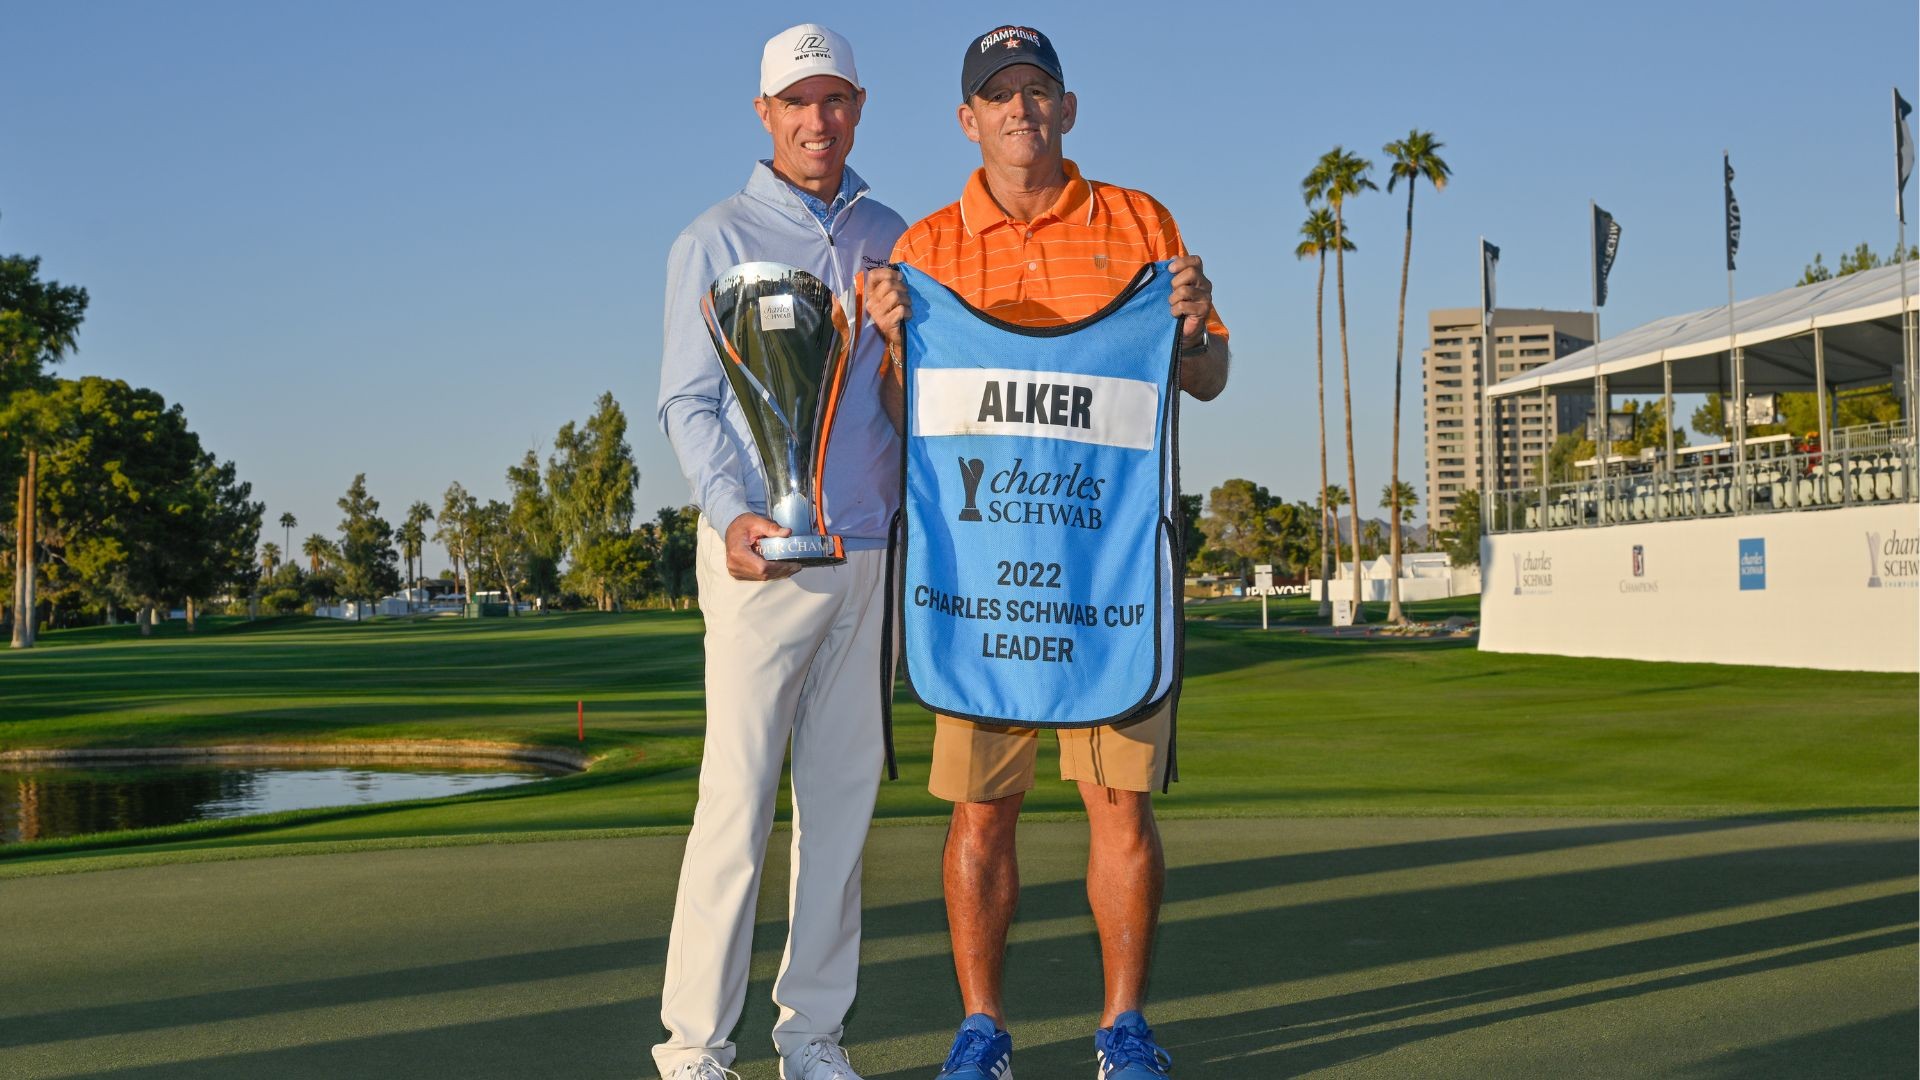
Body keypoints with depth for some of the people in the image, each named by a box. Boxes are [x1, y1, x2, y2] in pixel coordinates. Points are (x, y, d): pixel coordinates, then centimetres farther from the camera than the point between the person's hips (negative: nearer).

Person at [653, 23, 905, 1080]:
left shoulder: (889, 237, 15)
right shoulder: (716, 240, 3)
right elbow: (688, 402, -2)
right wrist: (731, 513, -17)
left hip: (870, 551, 5)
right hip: (763, 551, -4)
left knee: (843, 796, 5)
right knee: (738, 794, -9)